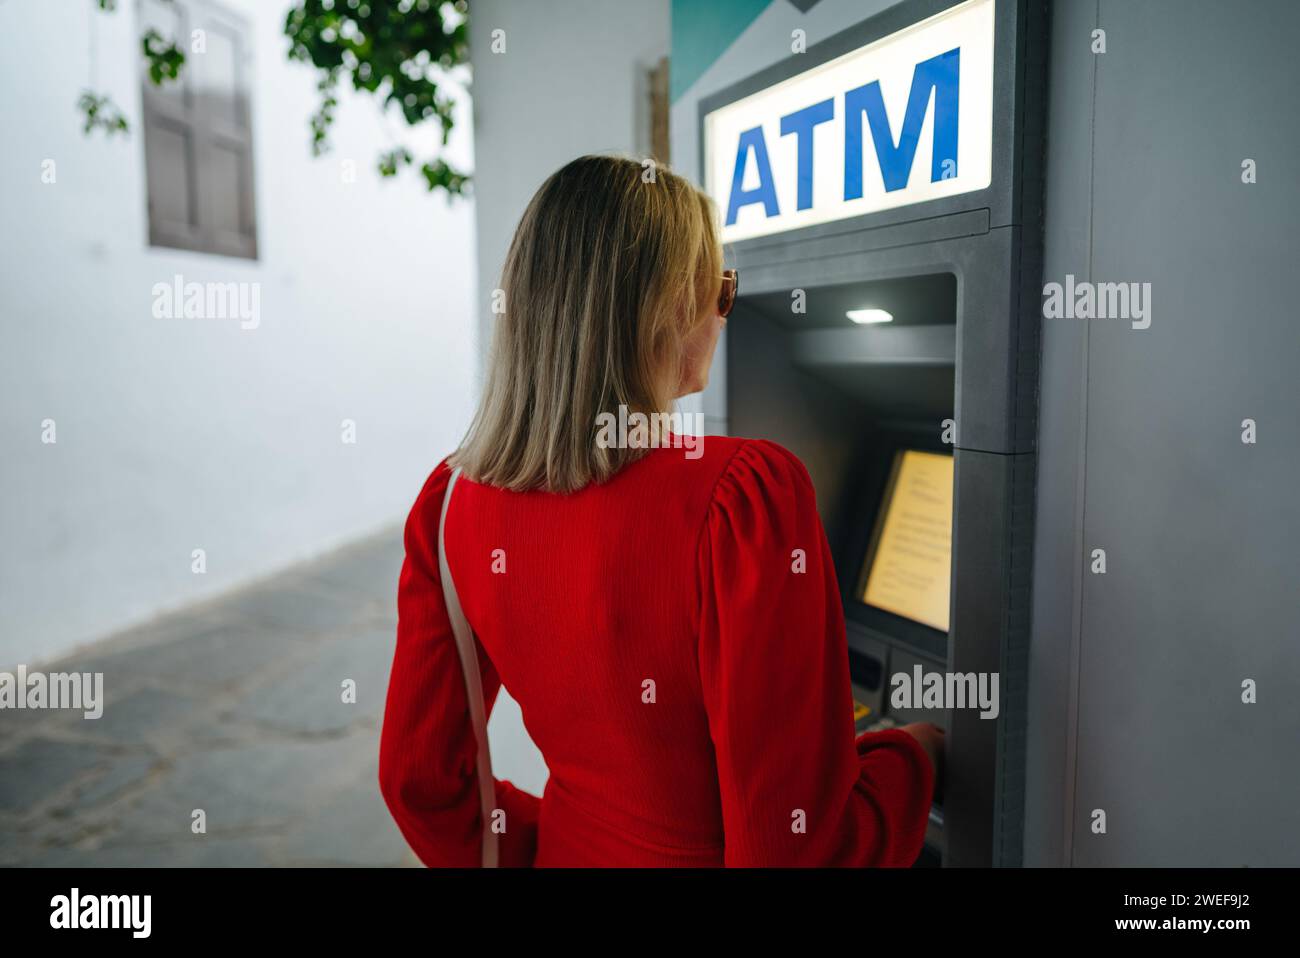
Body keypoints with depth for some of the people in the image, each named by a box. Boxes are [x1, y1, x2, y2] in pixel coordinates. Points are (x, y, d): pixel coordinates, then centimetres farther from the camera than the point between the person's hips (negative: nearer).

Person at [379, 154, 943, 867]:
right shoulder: (745, 496, -28)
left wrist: (537, 851, 12)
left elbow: (419, 778, -1)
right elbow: (797, 847, -25)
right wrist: (915, 750, -8)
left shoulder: (452, 500, -10)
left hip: (569, 849, 5)